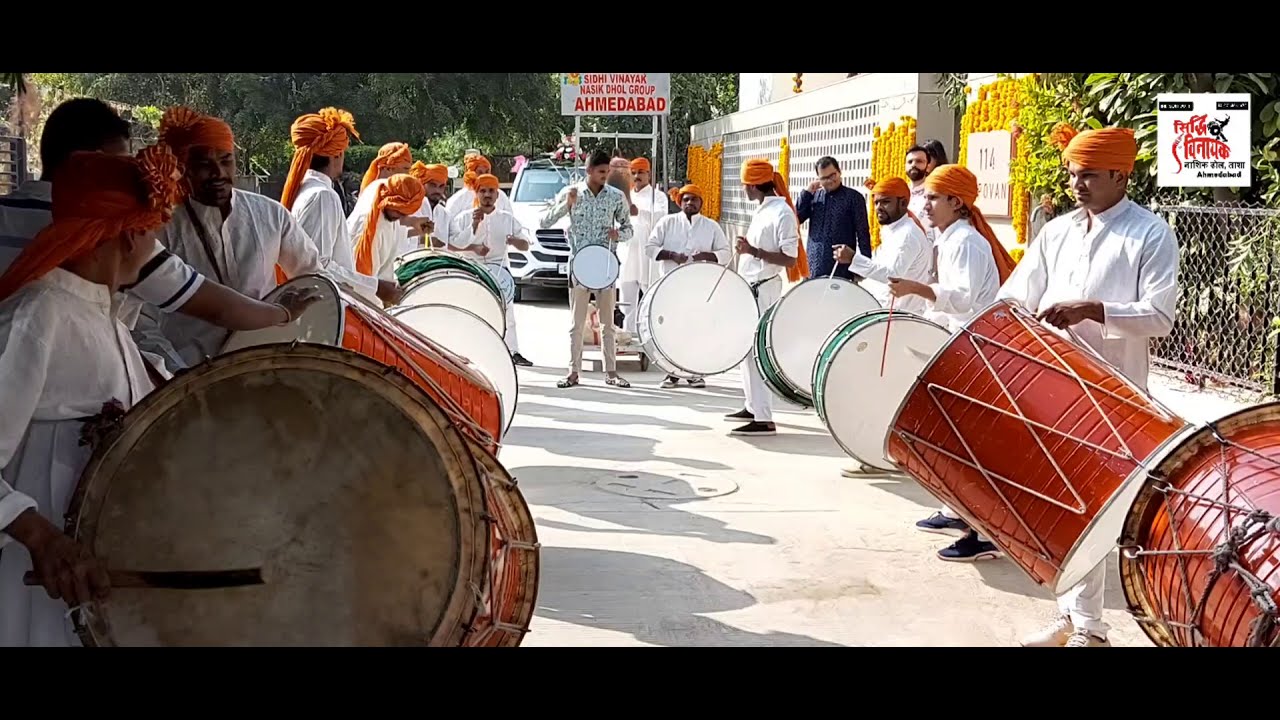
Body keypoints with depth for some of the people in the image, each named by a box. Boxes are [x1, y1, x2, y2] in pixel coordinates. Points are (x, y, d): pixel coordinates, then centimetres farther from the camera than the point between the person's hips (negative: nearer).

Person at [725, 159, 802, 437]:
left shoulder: (782, 212, -15)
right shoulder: (762, 210, 12)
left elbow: (790, 259, -19)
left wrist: (753, 251, -25)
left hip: (765, 289, -10)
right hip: (750, 287, 10)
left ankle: (764, 419, -10)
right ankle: (752, 406, 28)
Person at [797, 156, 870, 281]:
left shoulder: (853, 197, -2)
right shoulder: (814, 196, 10)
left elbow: (863, 233, -4)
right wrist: (807, 192, -4)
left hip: (842, 267, -4)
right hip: (814, 268, 4)